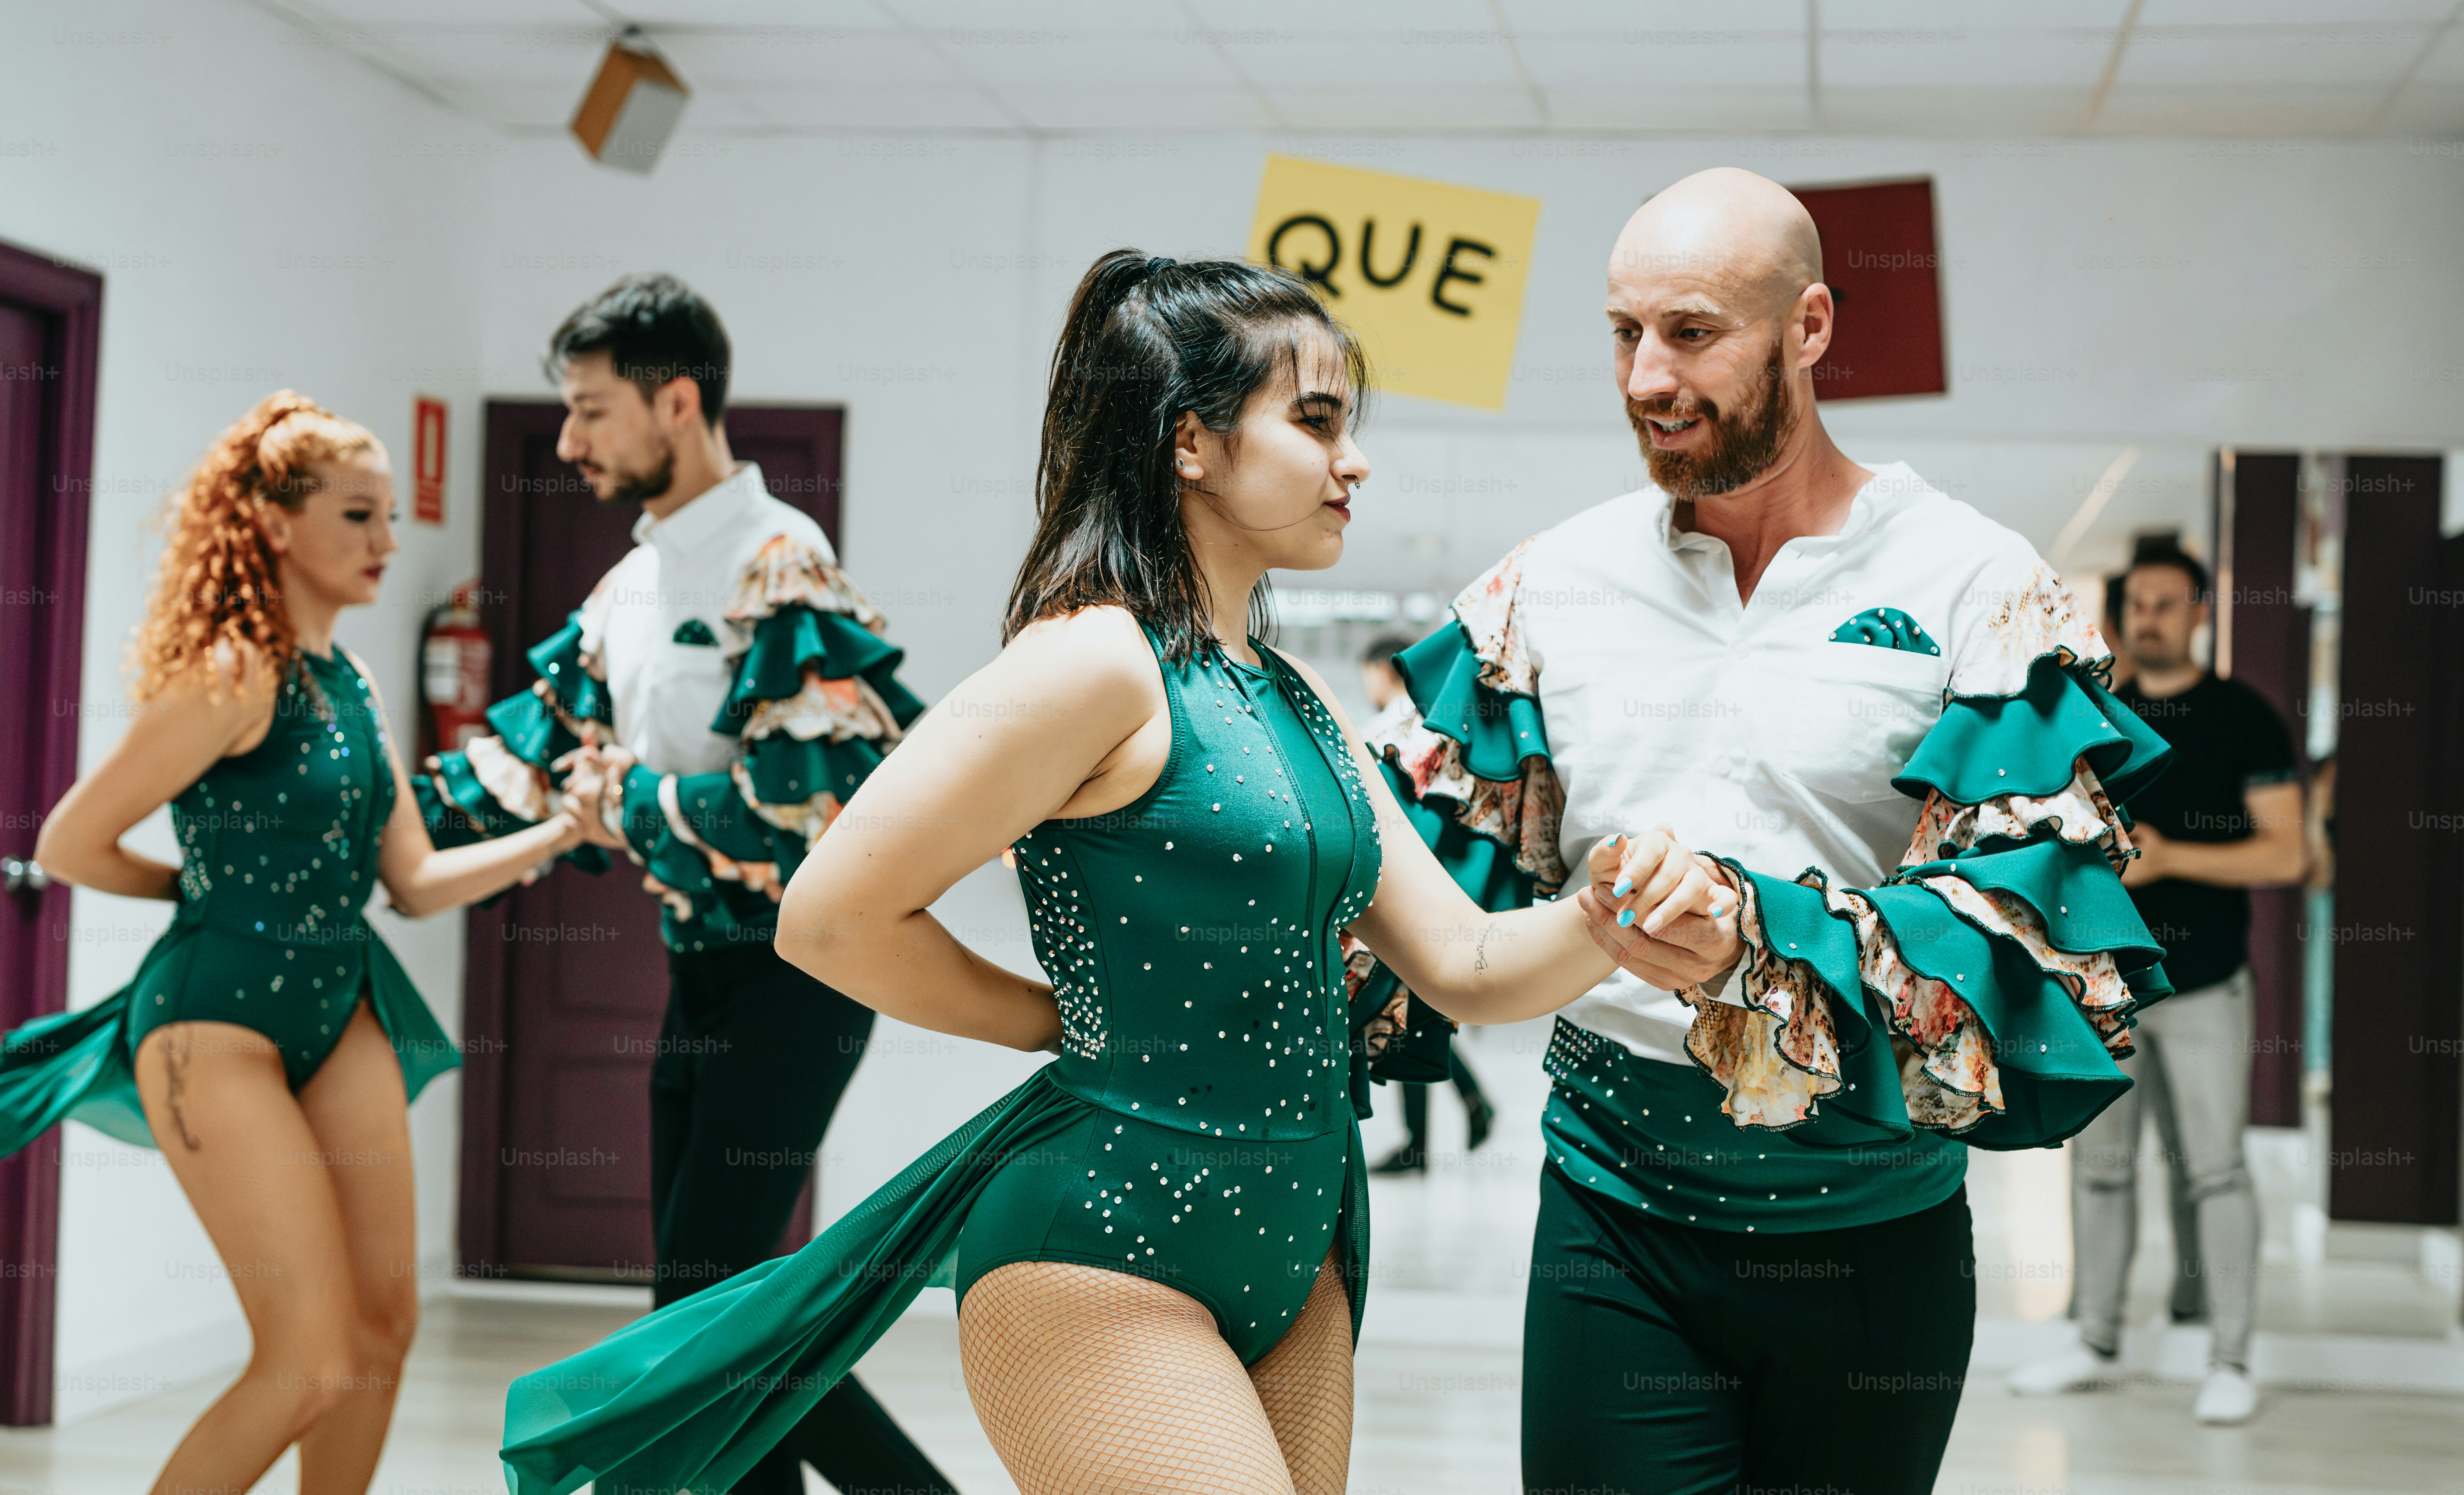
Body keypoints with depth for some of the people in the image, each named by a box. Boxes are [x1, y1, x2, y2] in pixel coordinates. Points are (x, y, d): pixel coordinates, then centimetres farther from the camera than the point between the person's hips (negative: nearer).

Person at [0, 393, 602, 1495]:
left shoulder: (352, 688, 10)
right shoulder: (234, 676, -15)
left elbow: (415, 883, 11)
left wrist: (563, 831, 0)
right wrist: (217, 885, 2)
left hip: (340, 1014, 8)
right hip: (217, 1027, -8)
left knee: (385, 1324, 6)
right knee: (314, 1361, -9)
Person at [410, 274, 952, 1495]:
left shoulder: (776, 563, -15)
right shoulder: (633, 584, 13)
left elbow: (805, 797, -24)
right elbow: (538, 753, 20)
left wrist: (631, 806, -13)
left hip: (794, 971, -9)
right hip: (702, 971, 9)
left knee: (712, 1299, -10)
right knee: (706, 1302, 12)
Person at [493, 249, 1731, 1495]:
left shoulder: (1301, 704, 13)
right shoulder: (1097, 663, -14)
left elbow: (1465, 967, 11)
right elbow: (830, 920, -17)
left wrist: (1605, 919, -10)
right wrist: (1077, 1022, -4)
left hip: (1288, 1260, 9)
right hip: (1106, 1257, -9)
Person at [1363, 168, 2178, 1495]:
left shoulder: (1974, 592, -6)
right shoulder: (1554, 583, 4)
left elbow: (2029, 934, -15)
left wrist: (1767, 945, -30)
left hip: (1874, 1233, -1)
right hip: (1616, 1219, 1)